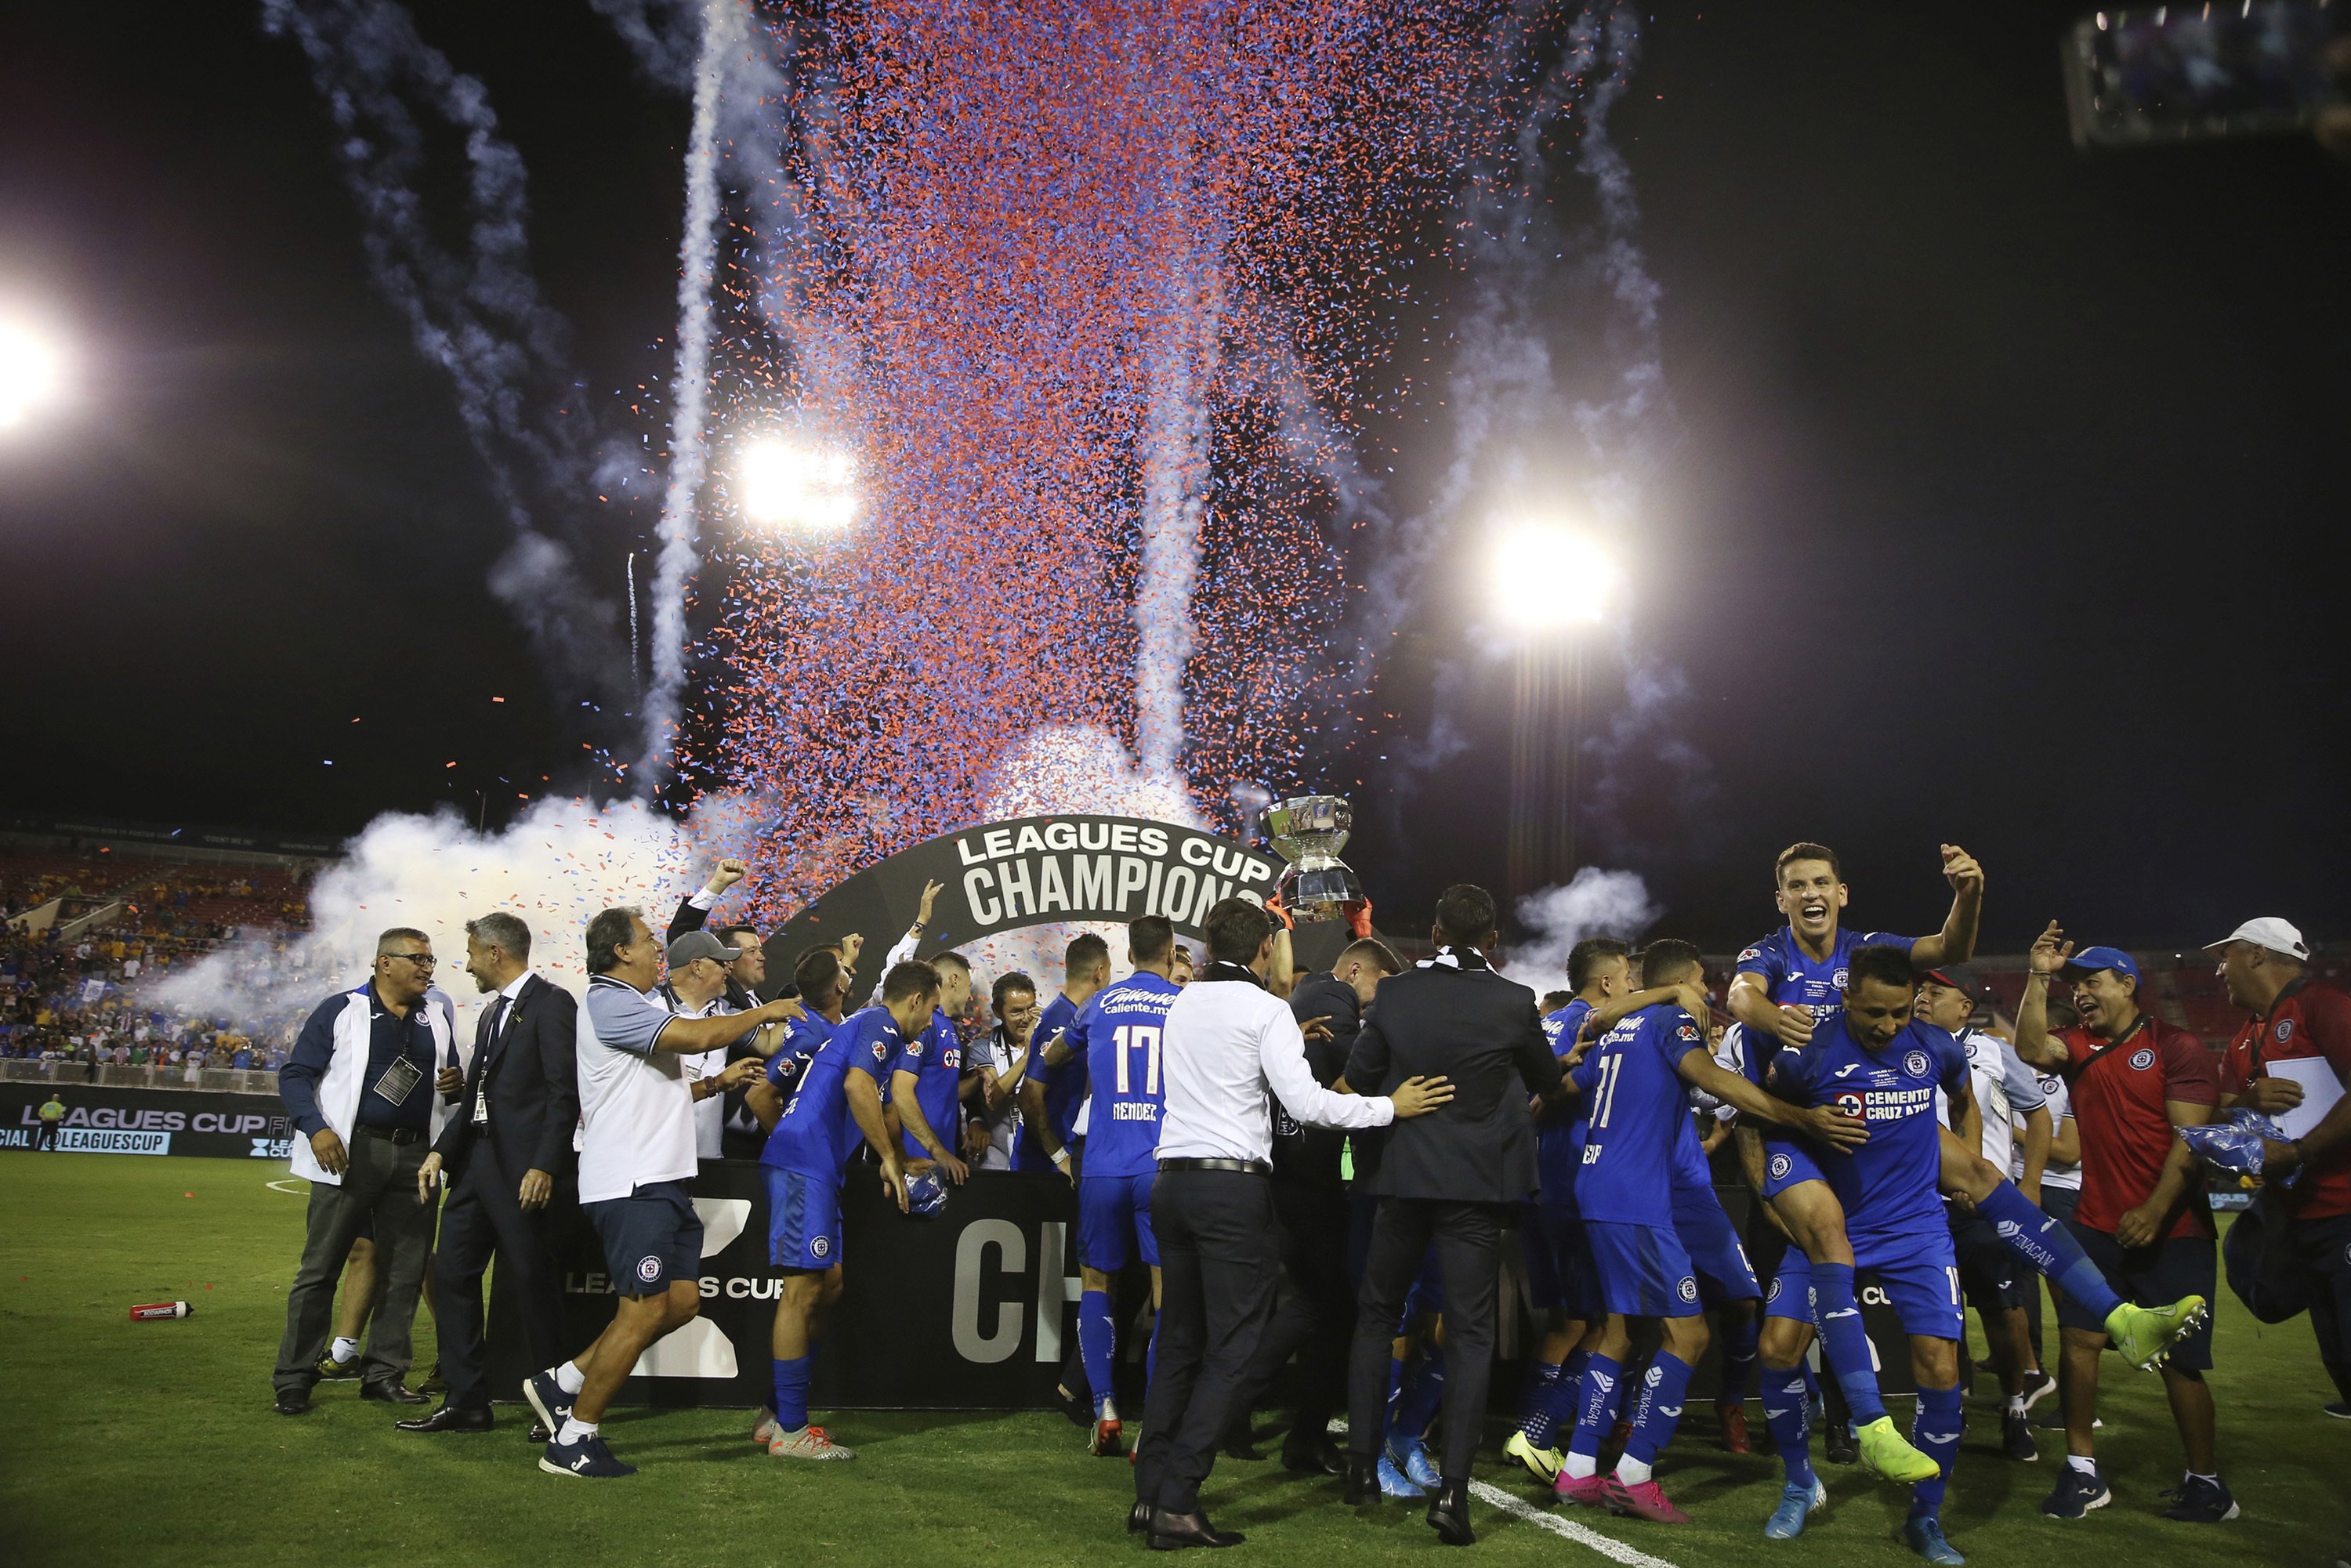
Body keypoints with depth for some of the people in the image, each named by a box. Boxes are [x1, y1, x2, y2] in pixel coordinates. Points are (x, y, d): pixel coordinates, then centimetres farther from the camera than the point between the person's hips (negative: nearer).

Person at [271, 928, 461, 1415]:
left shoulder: (438, 1015, 13)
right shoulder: (342, 1011, 0)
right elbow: (295, 1075, -1)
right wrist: (316, 1129, -15)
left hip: (414, 1156, 4)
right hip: (351, 1153, -4)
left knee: (405, 1272, 6)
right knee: (319, 1268, 0)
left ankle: (384, 1371, 16)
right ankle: (295, 1377, 8)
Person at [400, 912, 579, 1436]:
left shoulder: (551, 1003, -9)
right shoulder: (493, 1011, 19)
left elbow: (565, 1093, -16)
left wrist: (544, 1166, -21)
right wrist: (442, 1151, 11)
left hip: (521, 1168, -9)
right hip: (476, 1159, 9)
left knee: (532, 1285, -1)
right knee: (452, 1272, 8)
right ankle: (466, 1401, 16)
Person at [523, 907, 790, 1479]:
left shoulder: (640, 1007, 23)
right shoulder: (609, 1003, -11)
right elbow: (698, 1035, -21)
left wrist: (718, 1082, 15)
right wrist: (764, 1013, -7)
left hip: (663, 1180, 10)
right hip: (632, 1183, -10)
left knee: (682, 1302, 7)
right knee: (646, 1309, -9)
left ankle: (564, 1382, 16)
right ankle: (573, 1441, 1)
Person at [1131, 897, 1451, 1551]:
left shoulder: (1183, 1003, 14)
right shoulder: (1267, 1011, -5)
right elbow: (1305, 1102, -13)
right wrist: (1391, 1106, -5)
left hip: (1173, 1178, 7)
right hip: (1235, 1185, -7)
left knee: (1180, 1342, 13)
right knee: (1231, 1350, -2)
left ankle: (1150, 1493, 12)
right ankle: (1177, 1504, -7)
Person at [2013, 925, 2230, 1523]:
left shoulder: (2177, 1047, -6)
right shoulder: (2079, 1046, 8)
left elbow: (2191, 1139, -12)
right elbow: (2031, 1048, -12)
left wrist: (2153, 1212, -19)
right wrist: (2040, 976, -14)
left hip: (2172, 1232, -5)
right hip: (2097, 1226, 5)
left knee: (2179, 1359, 0)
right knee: (2078, 1340, -2)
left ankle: (2206, 1484, 15)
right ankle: (2081, 1472, 7)